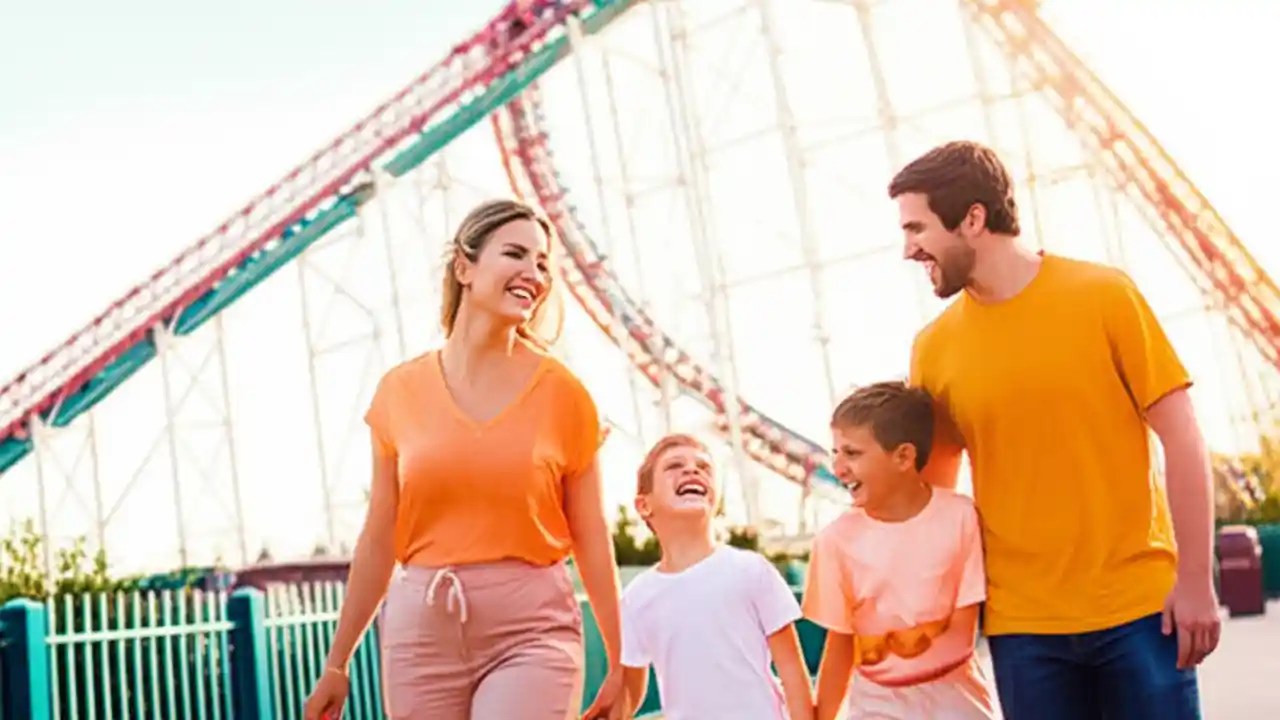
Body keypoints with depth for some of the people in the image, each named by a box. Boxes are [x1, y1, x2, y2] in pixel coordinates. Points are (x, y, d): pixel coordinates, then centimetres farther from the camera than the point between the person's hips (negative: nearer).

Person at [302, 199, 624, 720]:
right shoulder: (401, 391, 4)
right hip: (422, 629, 2)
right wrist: (337, 662, 12)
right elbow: (378, 542, 9)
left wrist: (621, 667, 6)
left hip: (530, 629, -2)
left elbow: (592, 544, 4)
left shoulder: (563, 393, -1)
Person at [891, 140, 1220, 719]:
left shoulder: (1103, 294, -5)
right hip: (1022, 622, 2)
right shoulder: (933, 348, 1)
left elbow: (1180, 436, -5)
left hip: (1140, 605, -2)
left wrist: (1195, 579, -8)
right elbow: (932, 484, 9)